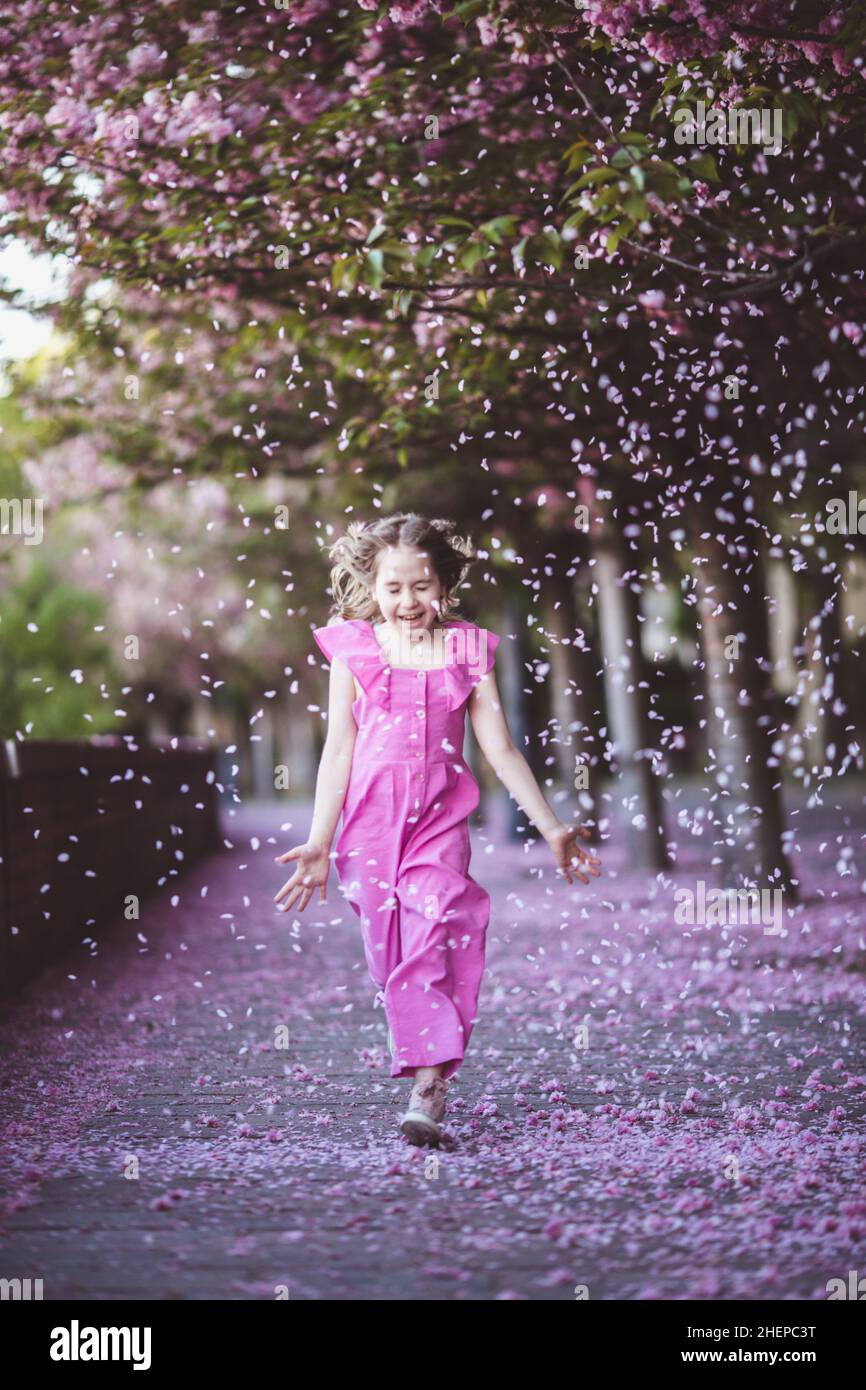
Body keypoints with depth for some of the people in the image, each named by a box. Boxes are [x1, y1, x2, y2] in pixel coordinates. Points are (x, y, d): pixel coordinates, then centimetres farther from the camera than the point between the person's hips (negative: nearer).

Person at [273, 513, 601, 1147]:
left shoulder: (468, 649, 6)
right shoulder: (354, 650, 4)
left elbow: (500, 749, 9)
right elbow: (338, 751, 4)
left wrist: (552, 827, 9)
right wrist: (319, 843, 0)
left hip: (441, 818, -1)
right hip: (372, 821, 1)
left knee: (434, 939, -15)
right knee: (392, 956, 1)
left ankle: (428, 1093, -17)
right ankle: (430, 1073, 12)